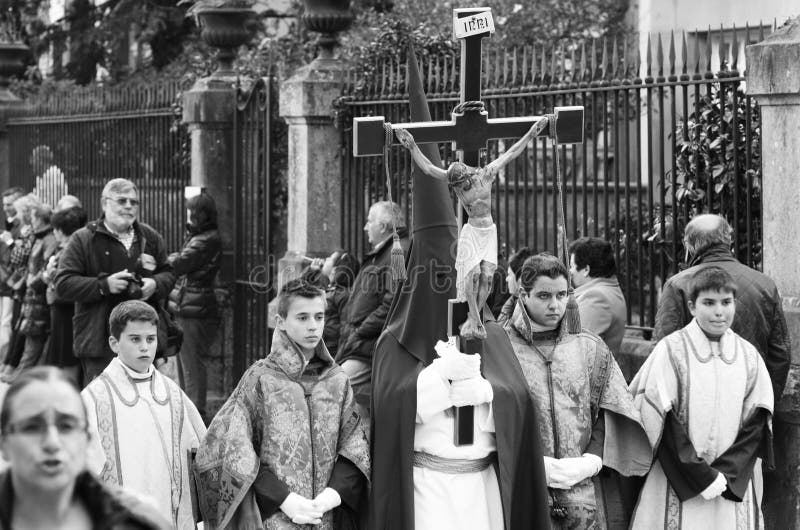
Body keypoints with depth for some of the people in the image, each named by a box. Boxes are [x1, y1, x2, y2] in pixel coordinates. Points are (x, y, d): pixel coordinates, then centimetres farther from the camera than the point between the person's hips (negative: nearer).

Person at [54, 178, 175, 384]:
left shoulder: (151, 238, 14)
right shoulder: (83, 240, -1)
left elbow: (168, 274, 19)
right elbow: (63, 284, -7)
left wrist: (156, 284, -5)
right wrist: (104, 285, -18)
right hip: (100, 342, -4)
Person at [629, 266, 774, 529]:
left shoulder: (749, 356, 4)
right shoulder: (671, 350, -6)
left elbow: (756, 425, 2)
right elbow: (661, 423, -10)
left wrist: (725, 474, -11)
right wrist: (702, 477, -13)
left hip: (734, 485, 3)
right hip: (679, 490, -3)